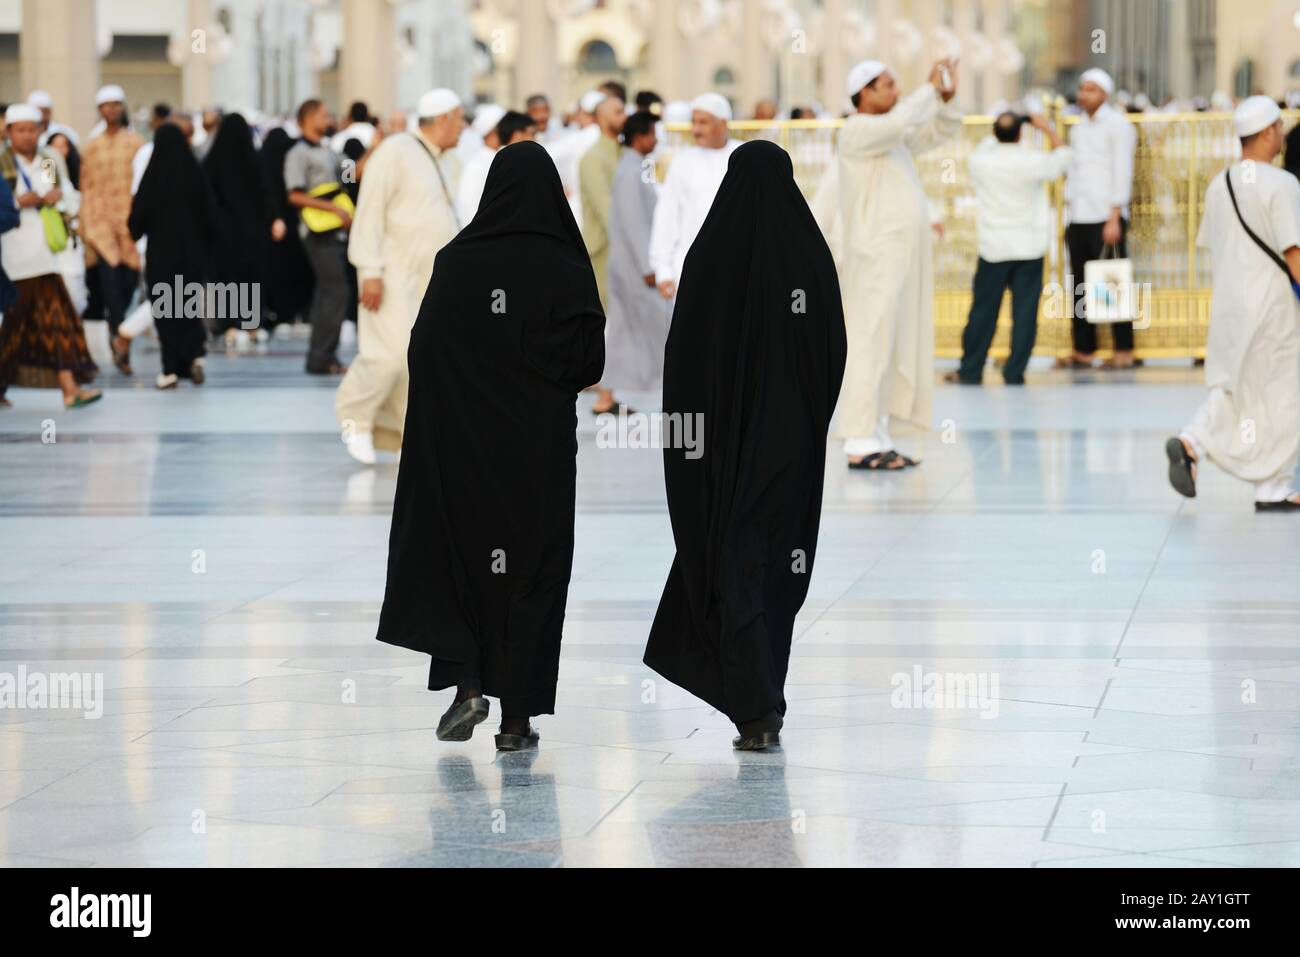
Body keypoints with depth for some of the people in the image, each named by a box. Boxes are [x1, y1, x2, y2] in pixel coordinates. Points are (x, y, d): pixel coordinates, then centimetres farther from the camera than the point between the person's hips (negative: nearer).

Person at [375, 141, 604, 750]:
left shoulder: (455, 261, -4)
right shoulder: (565, 268, -8)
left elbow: (423, 351, -6)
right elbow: (589, 361, -6)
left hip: (460, 442, 1)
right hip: (540, 445, -1)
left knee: (457, 557, 16)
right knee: (533, 568, 7)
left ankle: (466, 682, 0)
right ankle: (517, 717, 6)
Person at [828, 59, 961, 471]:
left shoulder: (891, 137, 18)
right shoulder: (857, 131, -9)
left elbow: (938, 132, 26)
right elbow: (901, 122, -27)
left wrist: (946, 99, 7)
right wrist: (930, 89, -14)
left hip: (903, 258, 9)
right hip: (876, 255, -9)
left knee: (895, 350, 8)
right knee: (871, 344, -11)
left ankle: (877, 437, 10)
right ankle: (860, 444, -14)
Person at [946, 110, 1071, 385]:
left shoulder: (979, 162, -5)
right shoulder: (1034, 162, -8)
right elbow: (1062, 157, 13)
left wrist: (1003, 128, 26)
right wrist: (1048, 129, 22)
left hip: (994, 248, 1)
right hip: (1029, 248, -1)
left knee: (983, 311, 7)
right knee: (1025, 313, 1)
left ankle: (970, 371, 12)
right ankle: (1014, 373, -1)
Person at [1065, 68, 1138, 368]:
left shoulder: (1117, 124, -3)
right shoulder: (1079, 128, 17)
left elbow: (1122, 173, -9)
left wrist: (1114, 219, -14)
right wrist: (1068, 210, 12)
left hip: (1106, 216, -7)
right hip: (1077, 218, 7)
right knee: (1081, 285, 5)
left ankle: (1124, 351, -3)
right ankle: (1083, 351, 8)